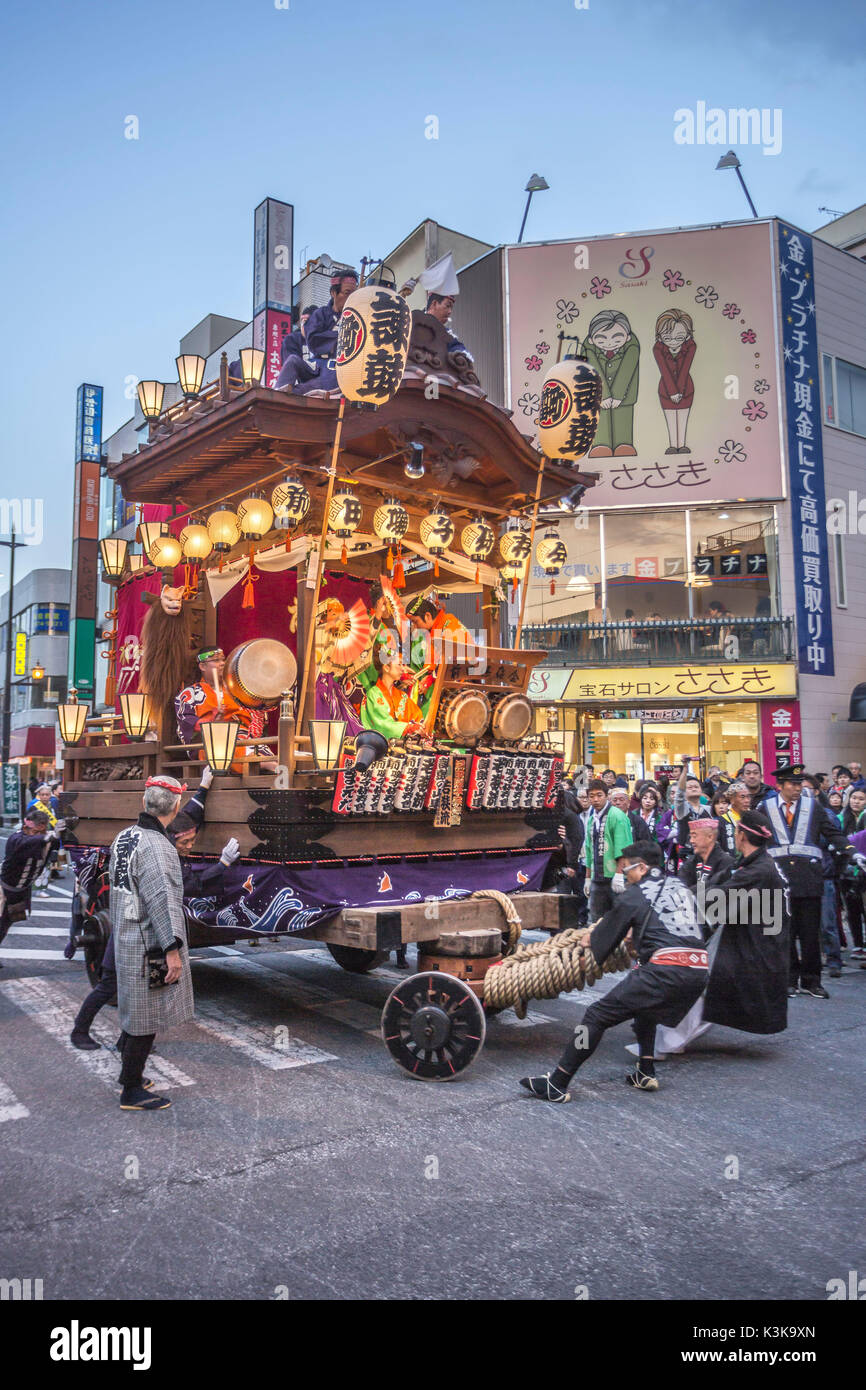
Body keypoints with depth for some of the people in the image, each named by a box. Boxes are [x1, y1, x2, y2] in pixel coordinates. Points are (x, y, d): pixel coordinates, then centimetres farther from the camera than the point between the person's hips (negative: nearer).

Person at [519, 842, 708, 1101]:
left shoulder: (632, 896, 5)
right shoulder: (680, 888, 23)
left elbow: (603, 941, 12)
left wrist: (590, 937, 34)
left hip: (665, 970, -8)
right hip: (699, 973, 8)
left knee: (598, 1015, -2)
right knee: (645, 1006, 35)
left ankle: (557, 1084, -2)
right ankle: (645, 1074, 28)